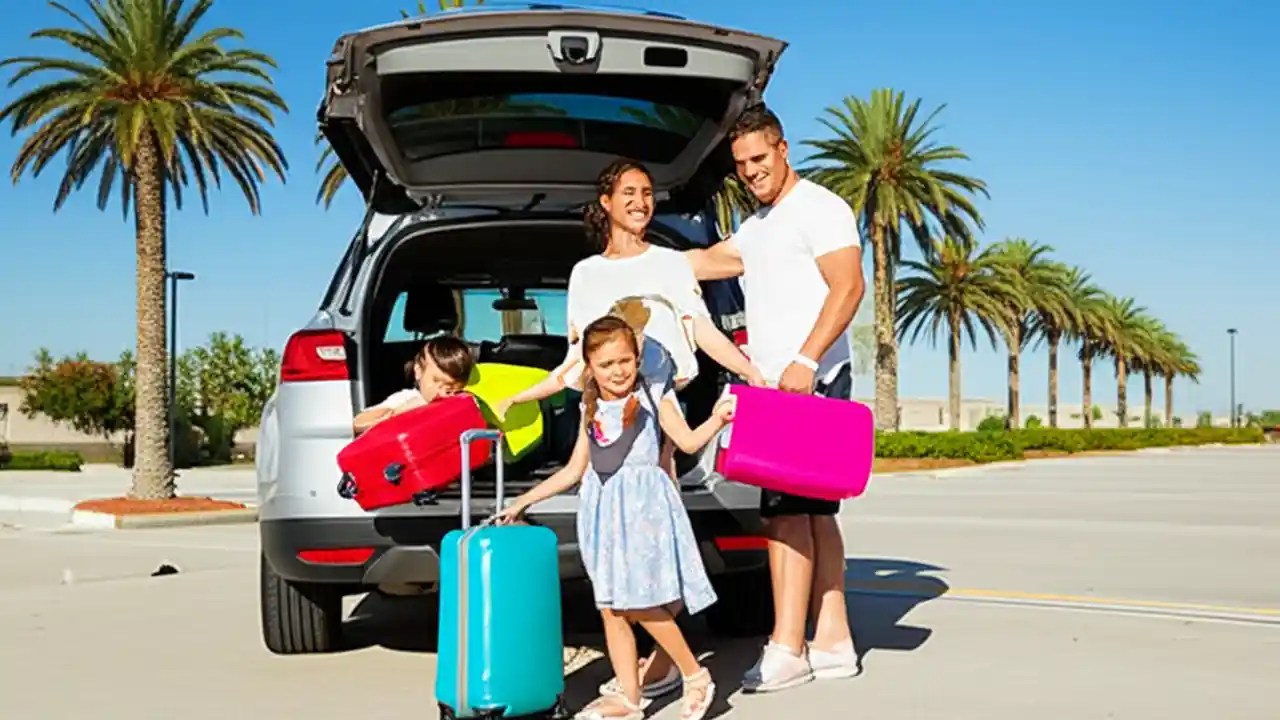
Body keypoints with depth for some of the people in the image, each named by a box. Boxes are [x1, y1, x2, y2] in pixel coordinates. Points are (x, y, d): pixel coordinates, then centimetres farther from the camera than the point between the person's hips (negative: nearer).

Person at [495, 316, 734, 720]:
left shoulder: (653, 396, 2)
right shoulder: (591, 409, 15)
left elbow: (688, 442, -8)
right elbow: (574, 471, 18)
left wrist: (718, 418, -26)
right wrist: (523, 502, 17)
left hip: (643, 502, -5)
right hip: (602, 505, 6)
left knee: (641, 603, -13)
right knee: (611, 607, 5)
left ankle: (695, 675, 3)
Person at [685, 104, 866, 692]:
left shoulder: (817, 208, -6)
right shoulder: (757, 227, 22)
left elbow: (848, 286, -17)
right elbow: (707, 261, 34)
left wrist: (806, 361, -25)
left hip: (811, 381, -9)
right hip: (774, 385, 10)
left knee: (787, 509, -12)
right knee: (813, 511, 9)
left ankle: (787, 648, -10)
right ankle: (832, 641, 13)